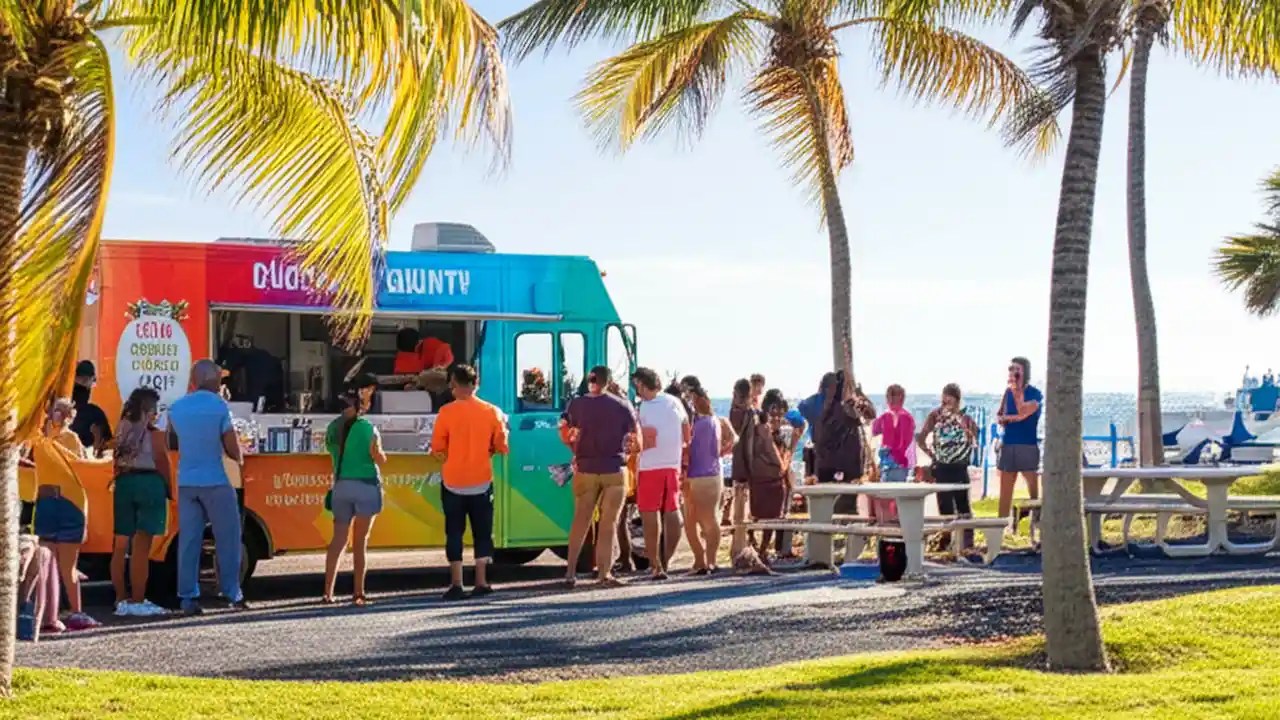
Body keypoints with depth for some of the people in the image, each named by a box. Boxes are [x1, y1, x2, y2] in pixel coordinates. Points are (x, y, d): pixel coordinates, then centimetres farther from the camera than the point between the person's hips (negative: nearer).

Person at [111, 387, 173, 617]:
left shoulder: (123, 428, 10)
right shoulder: (154, 431, -4)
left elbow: (117, 461, 8)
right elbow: (161, 462, -5)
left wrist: (120, 480, 15)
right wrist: (169, 489, 2)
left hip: (123, 483, 6)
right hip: (149, 482, -6)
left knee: (121, 544, 9)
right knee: (141, 546, -6)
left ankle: (121, 600, 13)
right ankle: (137, 601, -8)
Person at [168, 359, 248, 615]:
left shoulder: (176, 408, 6)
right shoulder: (219, 406, -9)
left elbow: (172, 443, 19)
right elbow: (233, 450, -8)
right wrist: (239, 458, 12)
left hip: (186, 483, 5)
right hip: (214, 481, -5)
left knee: (188, 540, 5)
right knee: (227, 538, 5)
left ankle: (188, 598, 4)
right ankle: (233, 594, 6)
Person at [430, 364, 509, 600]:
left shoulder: (446, 412, -10)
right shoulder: (492, 412, -2)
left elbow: (438, 449, -7)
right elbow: (501, 447, 2)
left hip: (453, 482, -2)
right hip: (481, 482, 2)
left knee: (454, 532, 5)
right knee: (482, 532, 11)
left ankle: (456, 585, 2)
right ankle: (481, 583, 9)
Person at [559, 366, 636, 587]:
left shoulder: (577, 405, 1)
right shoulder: (622, 405, -1)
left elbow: (565, 434, 0)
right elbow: (635, 436, 2)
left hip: (585, 469, 2)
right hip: (615, 469, -2)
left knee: (580, 520, 10)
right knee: (608, 523, 2)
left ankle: (570, 573, 7)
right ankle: (604, 574, -1)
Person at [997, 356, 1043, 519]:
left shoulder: (1035, 394, -5)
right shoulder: (1008, 391, 11)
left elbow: (1022, 414, -19)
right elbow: (999, 416, 17)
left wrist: (1017, 391, -11)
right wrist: (1002, 419, -6)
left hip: (1028, 446, -5)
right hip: (1008, 445, 5)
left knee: (1034, 491, -3)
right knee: (1005, 492, 5)